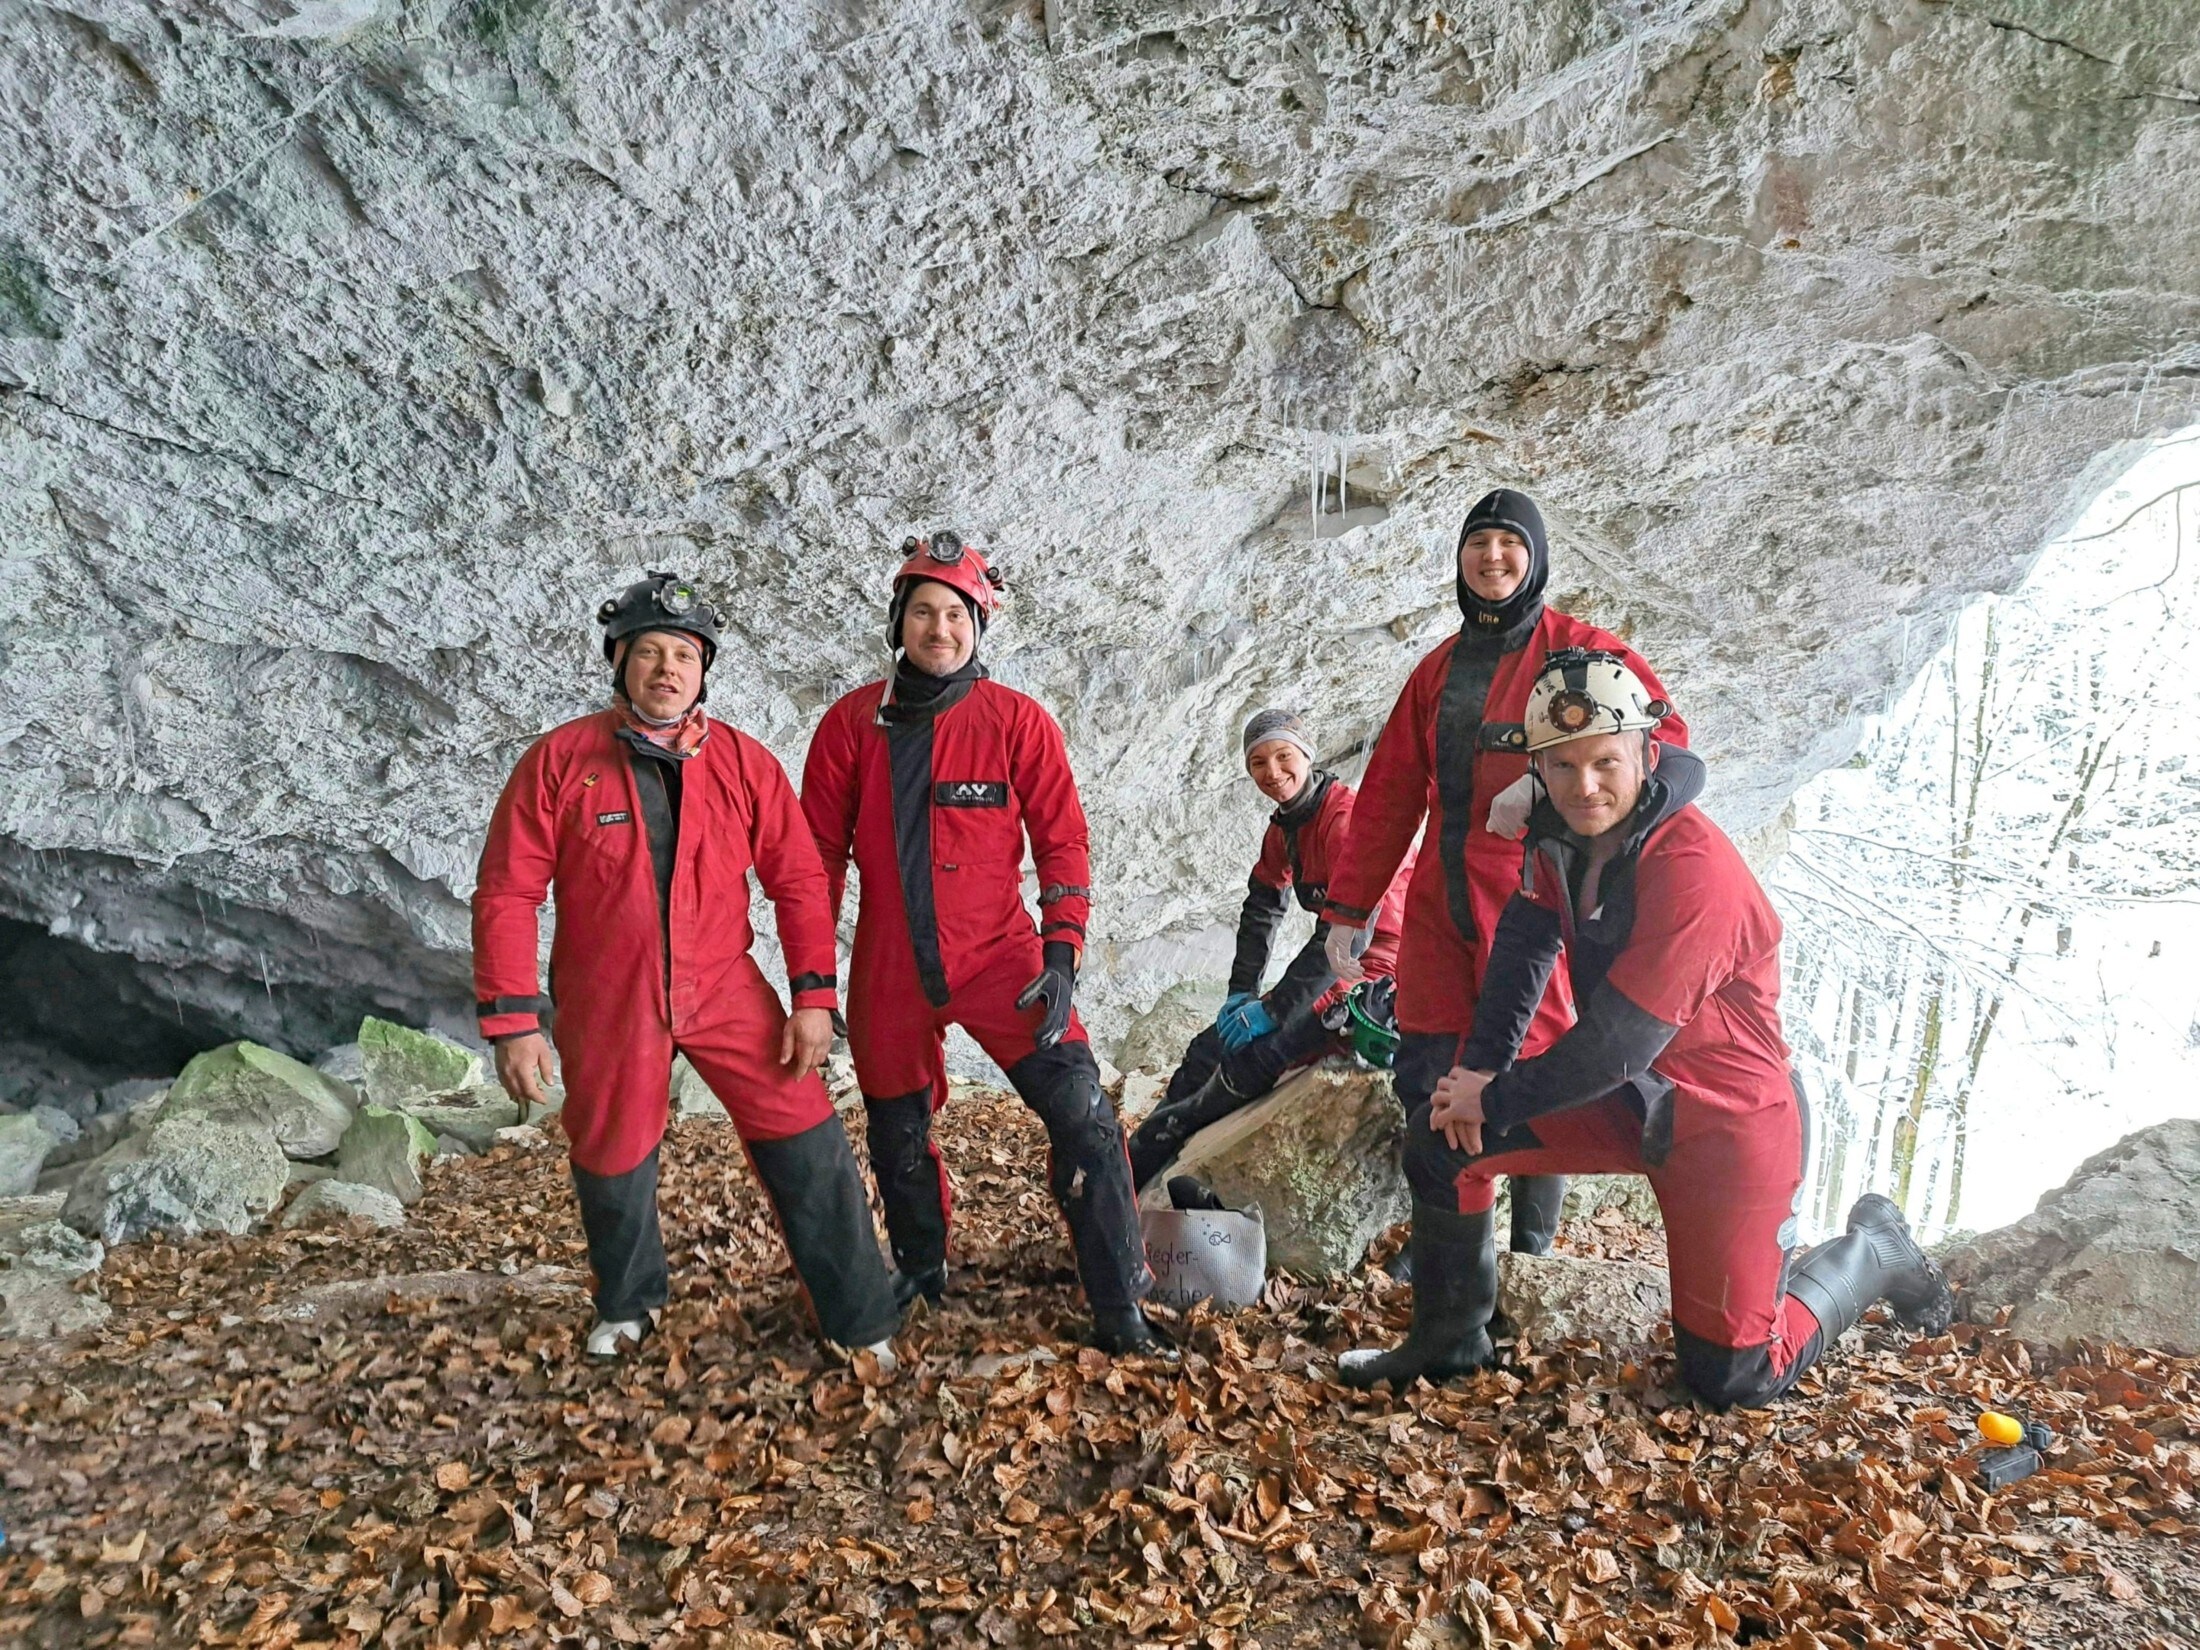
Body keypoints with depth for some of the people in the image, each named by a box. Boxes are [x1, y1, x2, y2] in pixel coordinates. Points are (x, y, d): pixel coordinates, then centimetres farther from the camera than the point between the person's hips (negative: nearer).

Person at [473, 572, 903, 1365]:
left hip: (726, 992, 1)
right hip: (607, 1006, 0)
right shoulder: (558, 761, -8)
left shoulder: (744, 762, -4)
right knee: (612, 1161, 15)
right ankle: (627, 1306, 46)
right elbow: (506, 895, -8)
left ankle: (864, 1323, 14)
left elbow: (797, 879, 0)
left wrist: (814, 996, -5)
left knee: (808, 1146, -3)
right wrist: (513, 1021, -12)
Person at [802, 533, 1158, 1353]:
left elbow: (1061, 839, -3)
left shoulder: (1017, 721, -5)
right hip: (889, 971, 2)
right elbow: (821, 853, 5)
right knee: (897, 1134, 17)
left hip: (999, 959, -2)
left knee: (1083, 1117, -13)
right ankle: (920, 1277, 42)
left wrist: (1061, 955, -11)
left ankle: (1120, 1310, -2)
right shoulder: (852, 723, -1)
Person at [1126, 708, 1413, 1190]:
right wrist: (1241, 993, -4)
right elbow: (1261, 910, 10)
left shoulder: (1347, 817, -19)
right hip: (1336, 972, 9)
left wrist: (1272, 1009, -23)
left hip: (1380, 979, -9)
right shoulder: (1283, 828, 9)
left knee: (1255, 1055, -22)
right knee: (1208, 1051, 0)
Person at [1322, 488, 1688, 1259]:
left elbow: (1661, 731, -12)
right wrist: (1348, 906, 12)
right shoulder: (1438, 669, 16)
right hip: (1440, 901, 5)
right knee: (1422, 1078, 5)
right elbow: (1390, 793, 16)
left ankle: (1530, 1259, 16)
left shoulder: (1574, 647, 1)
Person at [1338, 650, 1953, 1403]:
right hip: (1630, 1100, 7)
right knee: (1443, 1134, -1)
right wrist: (1480, 1069, -14)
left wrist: (1496, 1098, -20)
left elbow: (1619, 1042, -30)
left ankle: (1869, 1252, 27)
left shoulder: (1694, 868, -31)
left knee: (1731, 1377, 1)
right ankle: (1448, 1340, 16)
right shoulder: (1561, 835, -6)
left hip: (1727, 1122, -7)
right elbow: (1524, 945, -2)